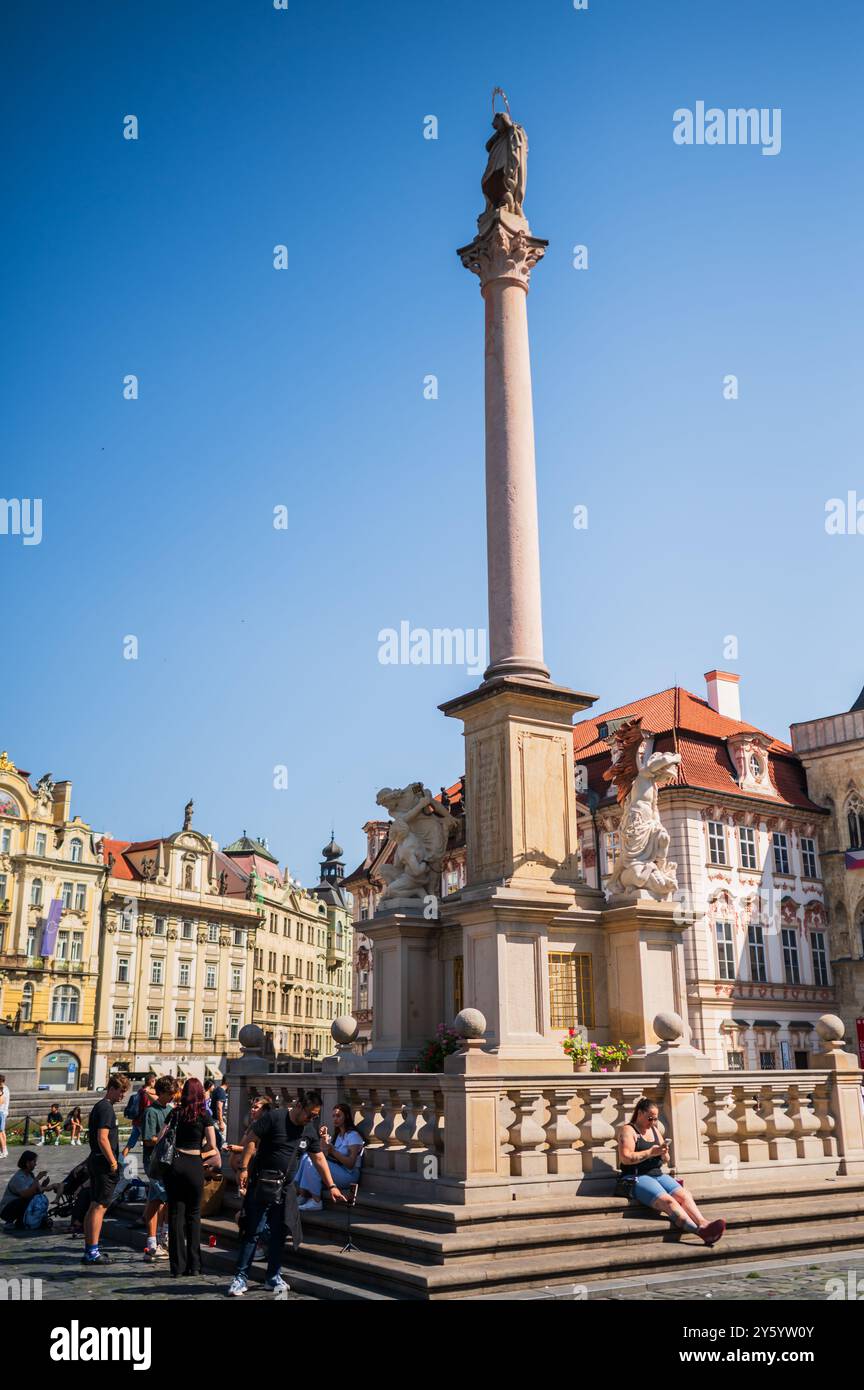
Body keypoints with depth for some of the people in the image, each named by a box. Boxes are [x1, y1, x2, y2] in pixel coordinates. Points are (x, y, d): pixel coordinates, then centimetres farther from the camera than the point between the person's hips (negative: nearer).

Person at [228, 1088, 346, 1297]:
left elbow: (319, 1158, 10)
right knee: (253, 1232, -3)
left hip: (284, 1188, 5)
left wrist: (331, 1186, 7)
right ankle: (240, 1278, 6)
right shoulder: (273, 1117, -12)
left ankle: (274, 1277, 21)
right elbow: (252, 1140, -12)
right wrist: (243, 1168, -18)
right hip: (262, 1184, -5)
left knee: (279, 1233, 9)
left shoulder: (310, 1130, 4)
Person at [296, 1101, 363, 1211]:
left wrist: (333, 1151, -20)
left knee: (312, 1162, -24)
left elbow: (350, 1164, -15)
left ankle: (316, 1202, -21)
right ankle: (303, 1196, -15)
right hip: (335, 1170, 8)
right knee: (307, 1157, -9)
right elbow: (323, 1155, 13)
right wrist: (324, 1138, 3)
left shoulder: (353, 1136, -5)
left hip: (349, 1174, -8)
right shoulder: (336, 1136, 21)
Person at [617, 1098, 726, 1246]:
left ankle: (703, 1224, -41)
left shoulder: (655, 1130, 20)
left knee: (684, 1195, -22)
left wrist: (664, 1154, -3)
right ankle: (701, 1231, -44)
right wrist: (651, 1152, -14)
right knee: (668, 1201, -30)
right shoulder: (628, 1130, -1)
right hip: (637, 1178, -7)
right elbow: (625, 1158, -14)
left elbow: (665, 1160, 21)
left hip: (658, 1174, 7)